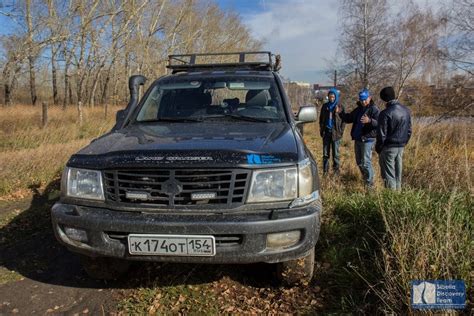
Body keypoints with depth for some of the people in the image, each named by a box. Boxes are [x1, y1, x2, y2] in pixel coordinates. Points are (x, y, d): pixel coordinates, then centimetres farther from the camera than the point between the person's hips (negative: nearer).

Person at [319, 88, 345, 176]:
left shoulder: (340, 107, 1)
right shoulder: (325, 106, 8)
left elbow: (343, 120, 2)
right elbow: (321, 119, 15)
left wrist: (341, 131, -6)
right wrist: (321, 130, 6)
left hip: (336, 133, -2)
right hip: (326, 132, 3)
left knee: (336, 153, 2)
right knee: (325, 153, 5)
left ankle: (336, 170, 11)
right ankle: (325, 171, 12)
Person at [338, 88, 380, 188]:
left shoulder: (374, 109, -11)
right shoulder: (358, 109, 13)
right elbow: (348, 119, 21)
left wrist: (369, 121, -40)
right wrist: (341, 113, 5)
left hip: (367, 140, -8)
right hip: (357, 139, 8)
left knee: (365, 162, -8)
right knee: (359, 162, 16)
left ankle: (370, 182, 3)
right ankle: (365, 179, 33)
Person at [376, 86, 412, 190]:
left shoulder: (385, 113, -17)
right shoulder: (406, 110, 6)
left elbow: (381, 134, -14)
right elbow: (409, 130, 11)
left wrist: (378, 148, -3)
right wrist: (404, 142, 20)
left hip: (389, 147, -7)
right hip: (401, 147, 7)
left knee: (388, 173, 1)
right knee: (398, 172, 16)